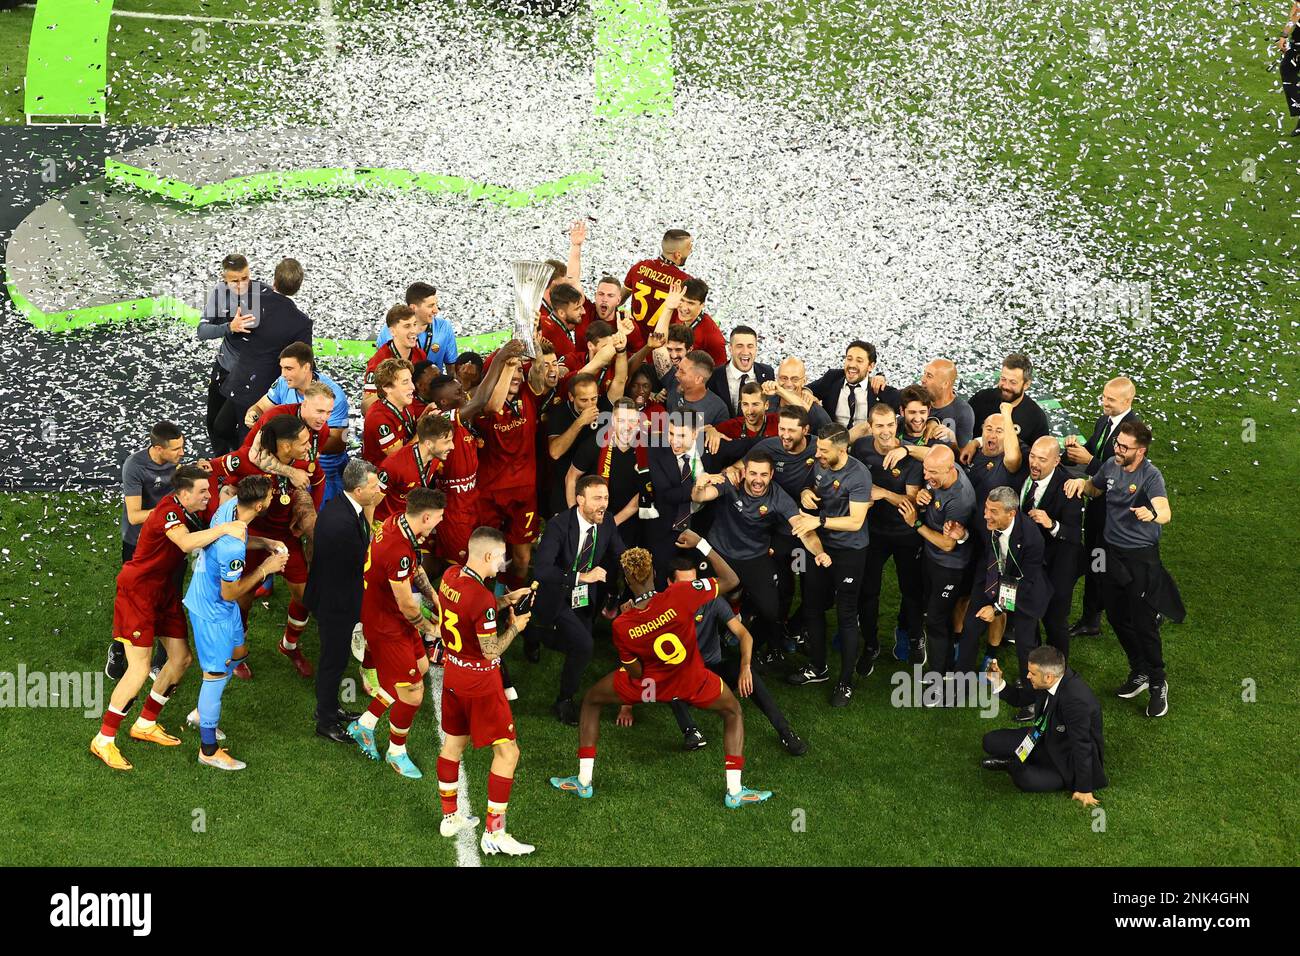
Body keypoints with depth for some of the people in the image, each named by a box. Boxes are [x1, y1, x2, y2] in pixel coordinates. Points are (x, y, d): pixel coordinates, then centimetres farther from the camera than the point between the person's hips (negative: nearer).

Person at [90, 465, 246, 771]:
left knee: (182, 658, 10)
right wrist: (225, 528, -46)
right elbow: (186, 542, -46)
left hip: (165, 593, 9)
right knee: (140, 669, -10)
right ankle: (103, 741, 0)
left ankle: (145, 725, 26)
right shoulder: (169, 511, -25)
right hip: (138, 592, -9)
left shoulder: (192, 513, 2)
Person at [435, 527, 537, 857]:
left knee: (453, 743, 21)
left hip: (453, 673, 9)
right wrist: (514, 627, -7)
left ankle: (450, 817, 35)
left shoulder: (450, 576, -4)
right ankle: (494, 834, 4)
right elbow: (491, 651, -22)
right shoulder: (482, 597, -29)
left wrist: (506, 601, 10)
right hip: (480, 681, -9)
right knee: (507, 752, 2)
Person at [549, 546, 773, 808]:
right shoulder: (678, 595, -30)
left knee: (591, 701, 25)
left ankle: (583, 782, 24)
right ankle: (734, 792, 16)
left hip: (647, 685, 0)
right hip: (691, 683, 0)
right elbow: (731, 581, -18)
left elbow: (635, 674, -10)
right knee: (733, 711, 27)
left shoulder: (621, 626, -26)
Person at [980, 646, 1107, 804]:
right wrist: (998, 682, -11)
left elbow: (1082, 746, -29)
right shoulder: (1047, 683, -12)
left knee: (1026, 779, -29)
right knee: (991, 741, -4)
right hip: (1046, 739, 7)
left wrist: (1084, 790, -22)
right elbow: (1020, 699, 7)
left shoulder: (1076, 699, -37)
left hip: (1068, 760, -7)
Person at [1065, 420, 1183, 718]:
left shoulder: (1151, 476, -22)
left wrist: (1151, 514, -60)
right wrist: (1081, 482, -4)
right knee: (1117, 617, 14)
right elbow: (1095, 489, 19)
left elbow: (1165, 512, -37)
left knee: (1143, 623, -4)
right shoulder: (1111, 466, -2)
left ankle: (1158, 684, 14)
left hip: (1141, 557, -7)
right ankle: (1139, 672, 33)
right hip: (1112, 553, 7)